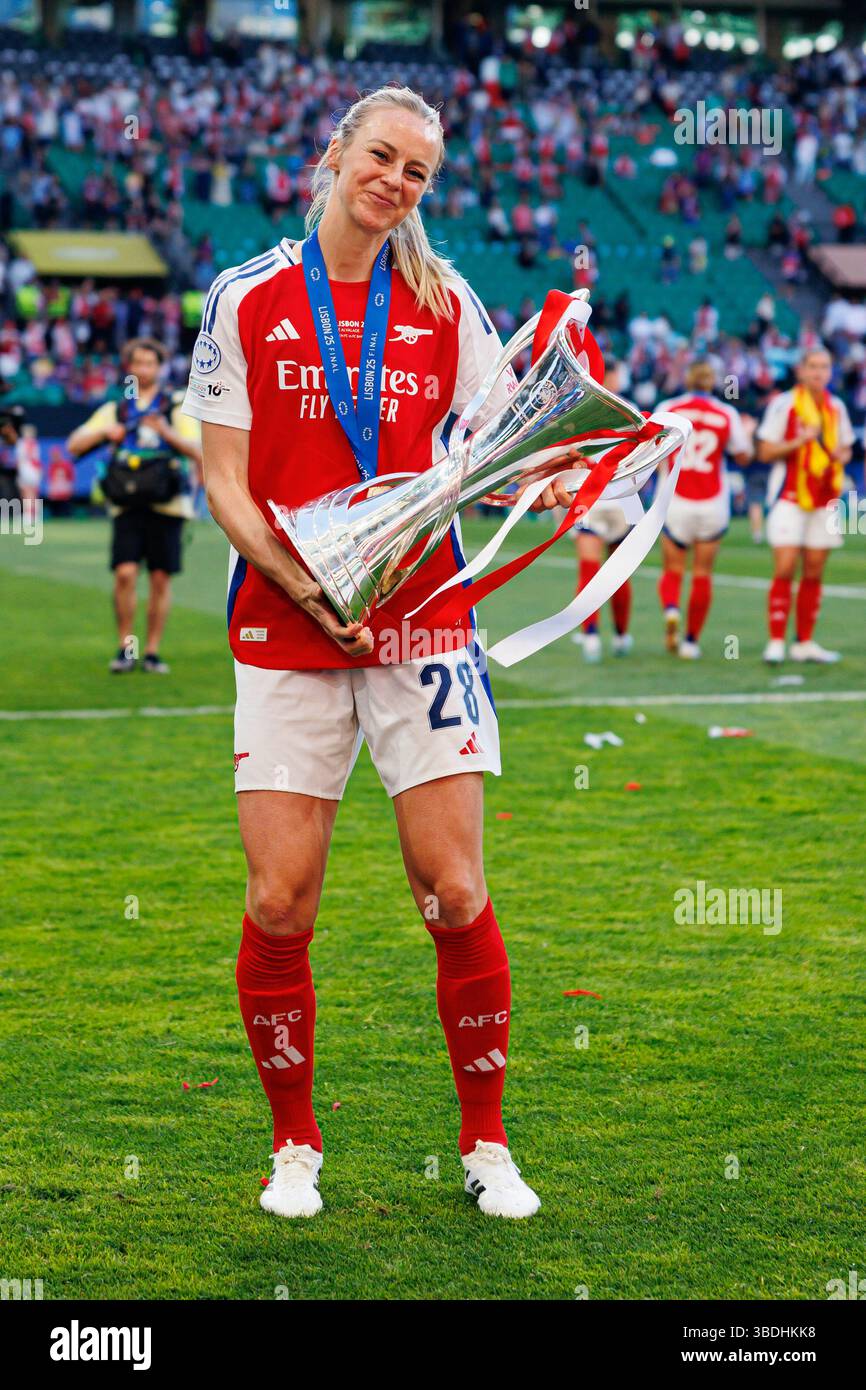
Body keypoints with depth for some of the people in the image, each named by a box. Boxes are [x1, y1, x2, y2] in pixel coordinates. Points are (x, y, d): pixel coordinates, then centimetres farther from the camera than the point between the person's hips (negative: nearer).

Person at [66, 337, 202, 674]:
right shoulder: (114, 410, 14)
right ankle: (125, 648, -1)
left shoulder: (177, 409, 8)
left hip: (166, 505, -1)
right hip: (127, 506, 1)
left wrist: (166, 431, -20)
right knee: (125, 573, -12)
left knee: (160, 579, 0)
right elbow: (74, 444, 9)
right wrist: (104, 432, -9)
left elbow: (198, 452, -5)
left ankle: (152, 652, 8)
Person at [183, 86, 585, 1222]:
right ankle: (295, 1146, 15)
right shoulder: (247, 300, 1)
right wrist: (305, 587, -15)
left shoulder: (444, 305, 7)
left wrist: (559, 473, -11)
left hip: (422, 623, 1)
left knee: (455, 893, -3)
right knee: (279, 905, -4)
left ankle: (486, 1146, 12)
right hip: (283, 630, -1)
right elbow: (224, 481, -1)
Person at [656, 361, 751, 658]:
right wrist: (746, 433, 24)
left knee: (672, 570, 10)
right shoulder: (727, 414, -2)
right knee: (703, 574, 8)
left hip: (675, 502, 0)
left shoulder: (667, 409, -3)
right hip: (713, 504, 0)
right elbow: (743, 457, 6)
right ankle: (692, 640, 7)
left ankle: (670, 609, -20)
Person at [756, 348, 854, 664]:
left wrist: (841, 455, -3)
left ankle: (804, 643, 11)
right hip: (790, 498, -5)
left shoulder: (836, 407, 10)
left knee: (814, 573, 5)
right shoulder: (783, 404, -4)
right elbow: (765, 451, -6)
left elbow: (845, 447, 21)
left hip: (824, 501, 5)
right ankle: (776, 642, -9)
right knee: (785, 570, -11)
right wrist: (798, 442, -20)